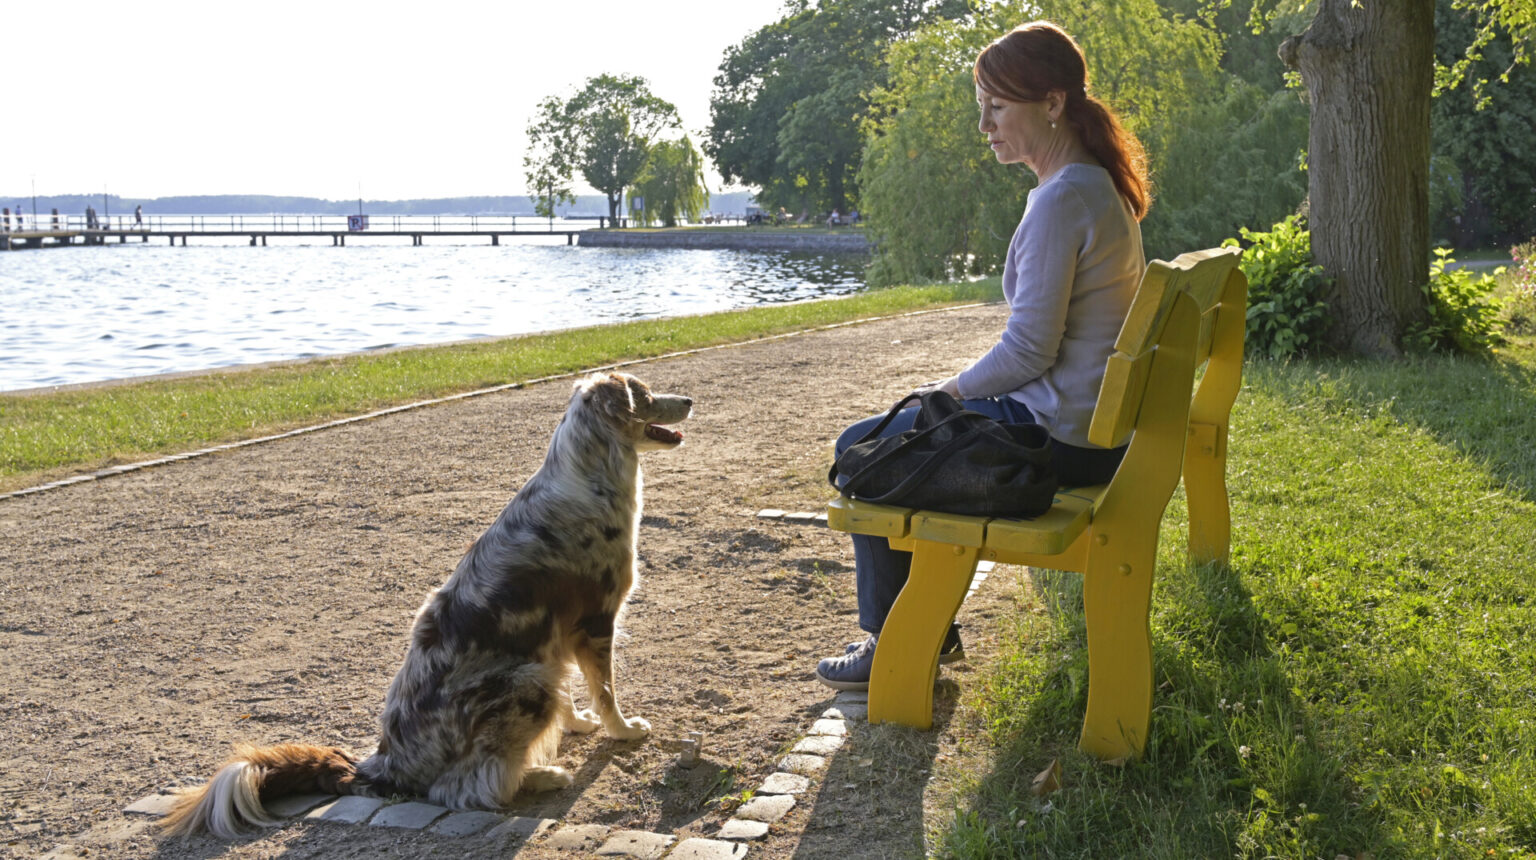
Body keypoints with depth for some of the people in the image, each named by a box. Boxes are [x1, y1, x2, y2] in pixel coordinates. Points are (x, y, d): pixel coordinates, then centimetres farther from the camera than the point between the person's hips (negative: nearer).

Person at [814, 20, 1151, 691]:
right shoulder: (1100, 185, 11)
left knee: (861, 449, 2)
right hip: (1097, 422, 10)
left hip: (1060, 436, -10)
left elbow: (1029, 350, -22)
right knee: (905, 426, 25)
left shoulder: (1061, 200, -21)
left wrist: (951, 389, -5)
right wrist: (962, 388, 13)